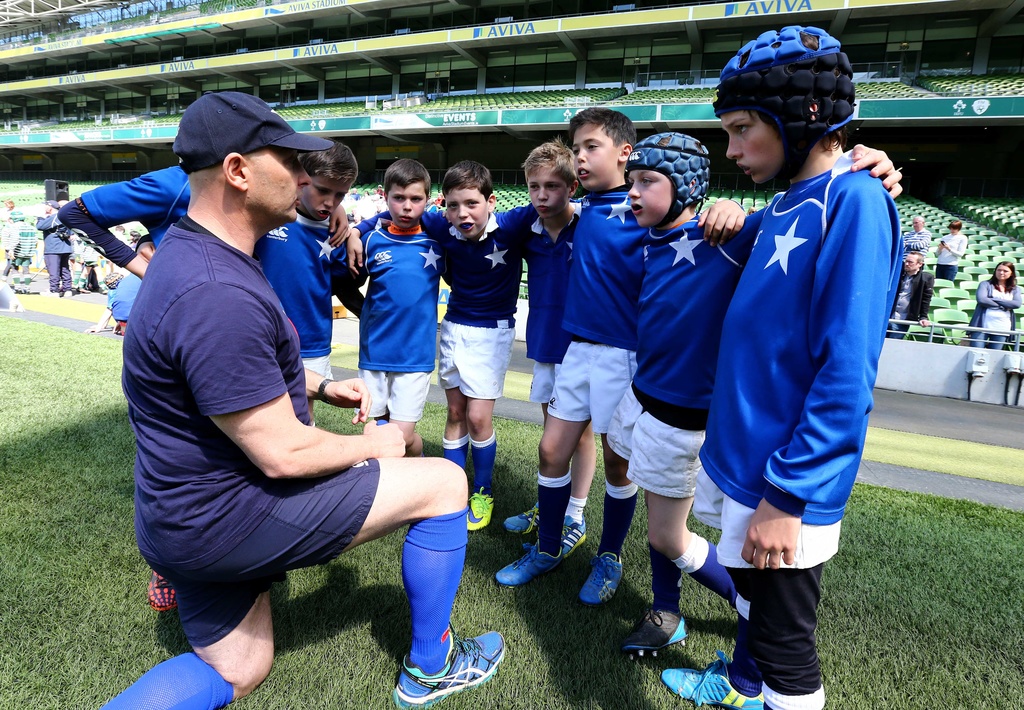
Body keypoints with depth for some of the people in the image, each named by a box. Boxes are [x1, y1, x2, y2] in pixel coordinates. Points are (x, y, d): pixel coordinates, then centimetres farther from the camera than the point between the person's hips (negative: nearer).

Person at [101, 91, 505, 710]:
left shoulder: (194, 253, 6)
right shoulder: (217, 294, -30)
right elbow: (283, 454, -25)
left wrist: (321, 386, 11)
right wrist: (372, 445, -7)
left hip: (184, 512, 10)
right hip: (225, 516, -10)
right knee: (444, 482, -3)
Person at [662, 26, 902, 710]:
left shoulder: (855, 202, -18)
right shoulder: (787, 205, 9)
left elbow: (846, 372, -23)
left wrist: (787, 496, -21)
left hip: (786, 485, -8)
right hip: (739, 455, 9)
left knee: (786, 645, 10)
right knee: (752, 595, 28)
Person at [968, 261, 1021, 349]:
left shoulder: (1015, 289, 16)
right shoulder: (986, 284, 9)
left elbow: (1017, 304, -2)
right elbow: (981, 299, -9)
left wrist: (993, 299, -6)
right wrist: (1003, 306, -5)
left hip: (1002, 328, 2)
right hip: (983, 325, -2)